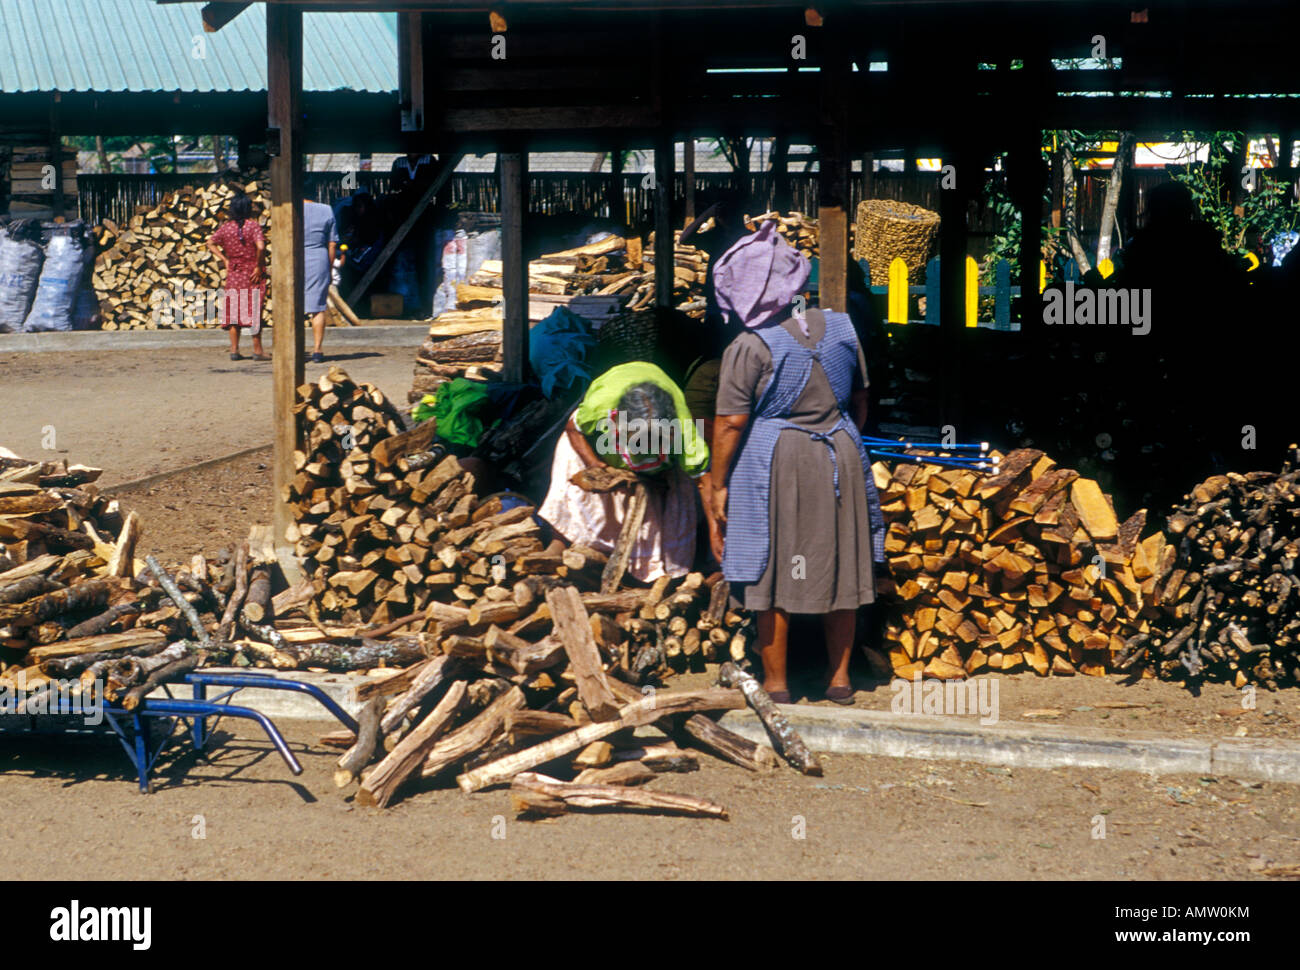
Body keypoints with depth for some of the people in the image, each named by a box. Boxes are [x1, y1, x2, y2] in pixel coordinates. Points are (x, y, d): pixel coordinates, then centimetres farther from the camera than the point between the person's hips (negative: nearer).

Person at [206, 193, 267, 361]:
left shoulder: (226, 227, 2)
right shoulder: (252, 225, -11)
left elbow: (211, 243, 6)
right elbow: (260, 247, -22)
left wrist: (225, 259, 7)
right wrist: (258, 266, -11)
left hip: (233, 274, 4)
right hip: (252, 274, -4)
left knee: (234, 311, 9)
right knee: (254, 311, 1)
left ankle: (234, 350, 7)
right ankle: (257, 350, 2)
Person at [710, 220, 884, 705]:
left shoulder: (749, 348, -15)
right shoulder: (840, 328, 1)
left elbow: (730, 423, -14)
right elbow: (860, 402, 11)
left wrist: (719, 484, -5)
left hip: (772, 465, -5)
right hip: (839, 457, 5)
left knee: (771, 573, 5)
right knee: (838, 566, 14)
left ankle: (776, 684, 11)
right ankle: (839, 677, 22)